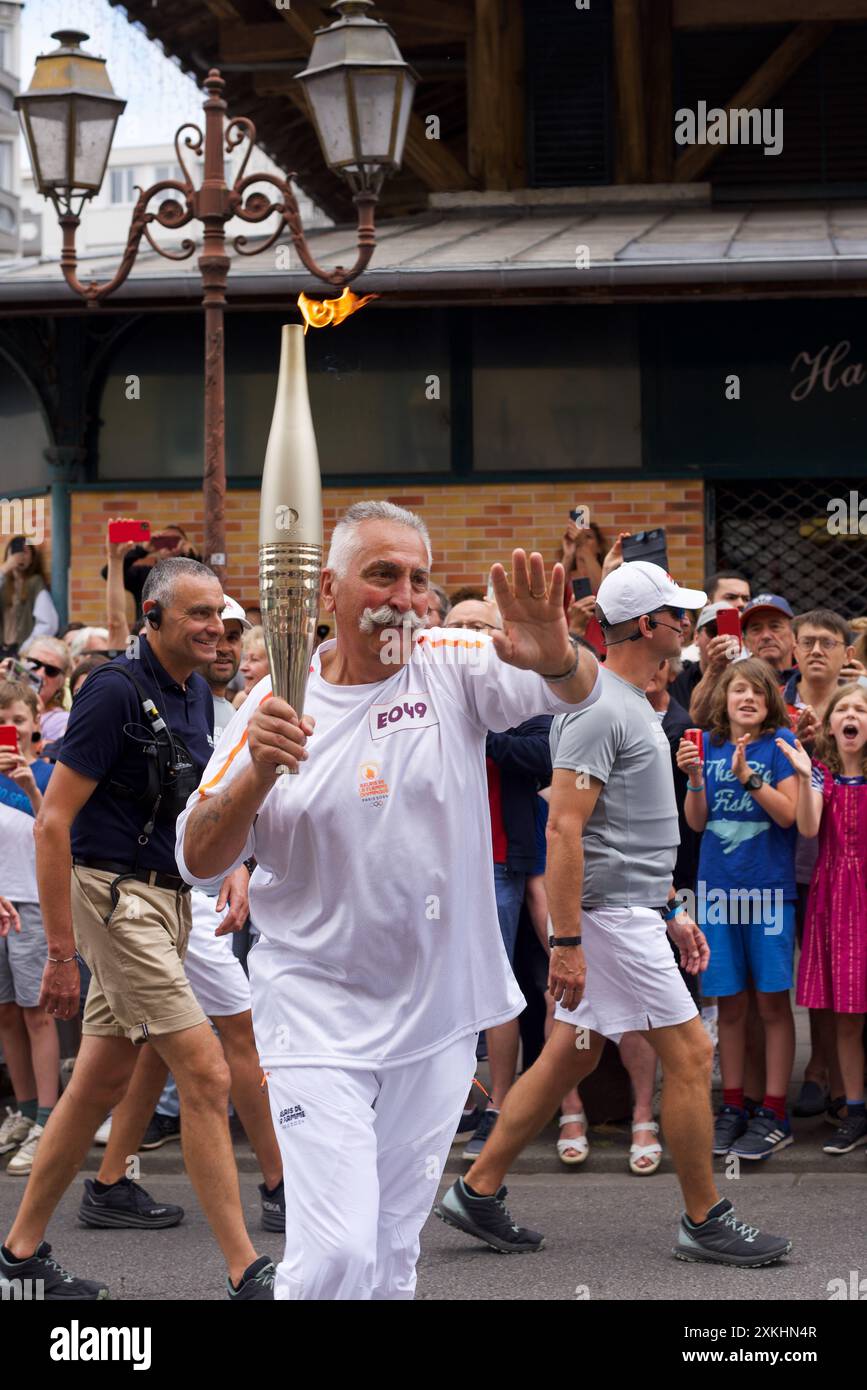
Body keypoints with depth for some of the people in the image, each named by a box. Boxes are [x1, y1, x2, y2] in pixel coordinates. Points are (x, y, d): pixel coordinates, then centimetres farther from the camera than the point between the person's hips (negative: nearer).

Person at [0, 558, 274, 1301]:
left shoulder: (196, 694, 10)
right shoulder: (117, 689, -15)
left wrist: (234, 866, 4)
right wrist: (60, 952, -19)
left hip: (167, 897, 9)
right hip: (117, 895, -9)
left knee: (101, 1082, 13)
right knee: (206, 1075, -12)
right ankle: (247, 1272, -8)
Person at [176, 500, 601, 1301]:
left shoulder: (454, 669, -2)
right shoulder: (277, 703, -4)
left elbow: (575, 691, -19)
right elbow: (199, 862, -6)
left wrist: (555, 658, -42)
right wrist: (258, 771, -24)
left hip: (439, 1019, 2)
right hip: (319, 1016, -2)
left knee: (395, 1250, 14)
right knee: (336, 1252, -14)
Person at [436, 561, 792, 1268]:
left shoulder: (633, 706, 16)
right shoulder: (598, 707, -16)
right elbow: (564, 828, -21)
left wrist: (670, 910, 22)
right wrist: (566, 941, -24)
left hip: (636, 911, 10)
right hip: (611, 914, -10)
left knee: (572, 1054, 12)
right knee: (690, 1052, -4)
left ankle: (479, 1191, 17)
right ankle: (705, 1221, 6)